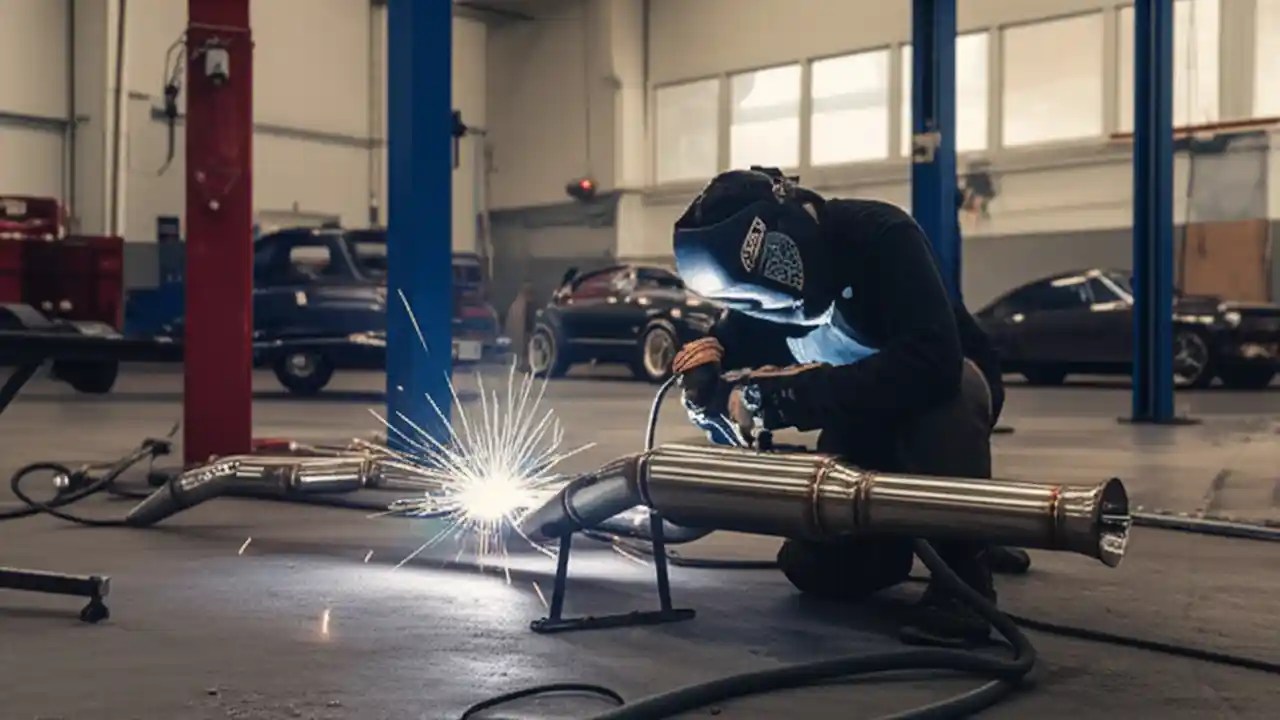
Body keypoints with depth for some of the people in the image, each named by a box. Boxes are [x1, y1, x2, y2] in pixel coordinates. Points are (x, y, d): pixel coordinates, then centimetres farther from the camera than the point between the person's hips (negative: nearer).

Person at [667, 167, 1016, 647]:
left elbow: (933, 364, -46)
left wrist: (792, 393, -47)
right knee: (814, 568, -4)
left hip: (947, 398, -5)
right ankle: (895, 532, 26)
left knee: (944, 389, -39)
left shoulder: (879, 236, -33)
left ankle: (963, 564, -25)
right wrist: (710, 395, -35)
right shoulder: (760, 283, -14)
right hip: (860, 422, 5)